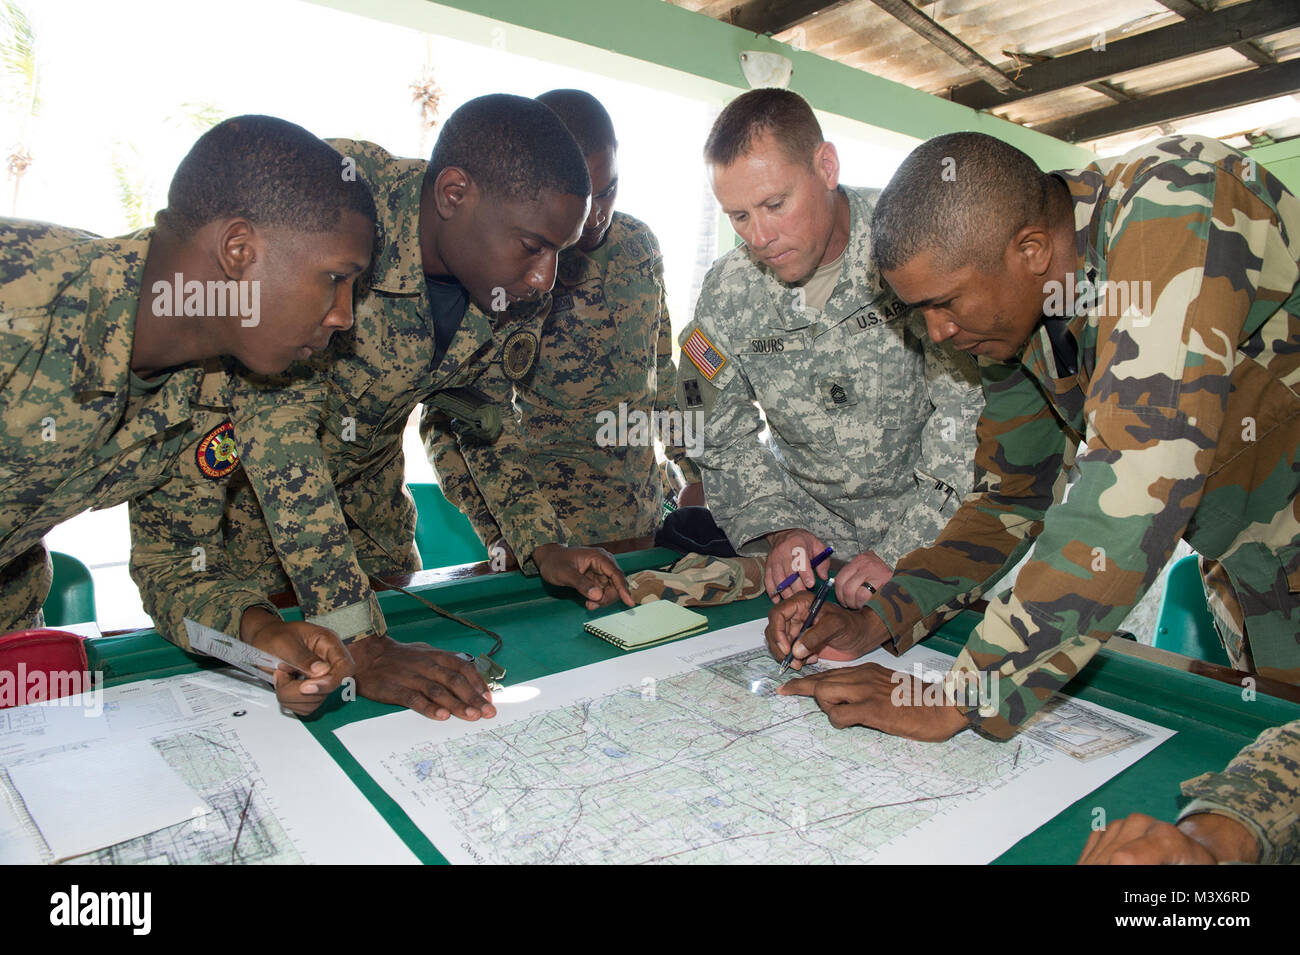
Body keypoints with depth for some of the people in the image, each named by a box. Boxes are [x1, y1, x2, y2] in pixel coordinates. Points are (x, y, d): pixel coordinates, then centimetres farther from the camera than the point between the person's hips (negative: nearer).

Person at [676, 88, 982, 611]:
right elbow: (722, 436, 3)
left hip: (932, 529, -3)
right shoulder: (725, 291, -6)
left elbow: (971, 410, -19)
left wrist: (903, 554, -24)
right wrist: (779, 529, -12)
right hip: (813, 531, 4)